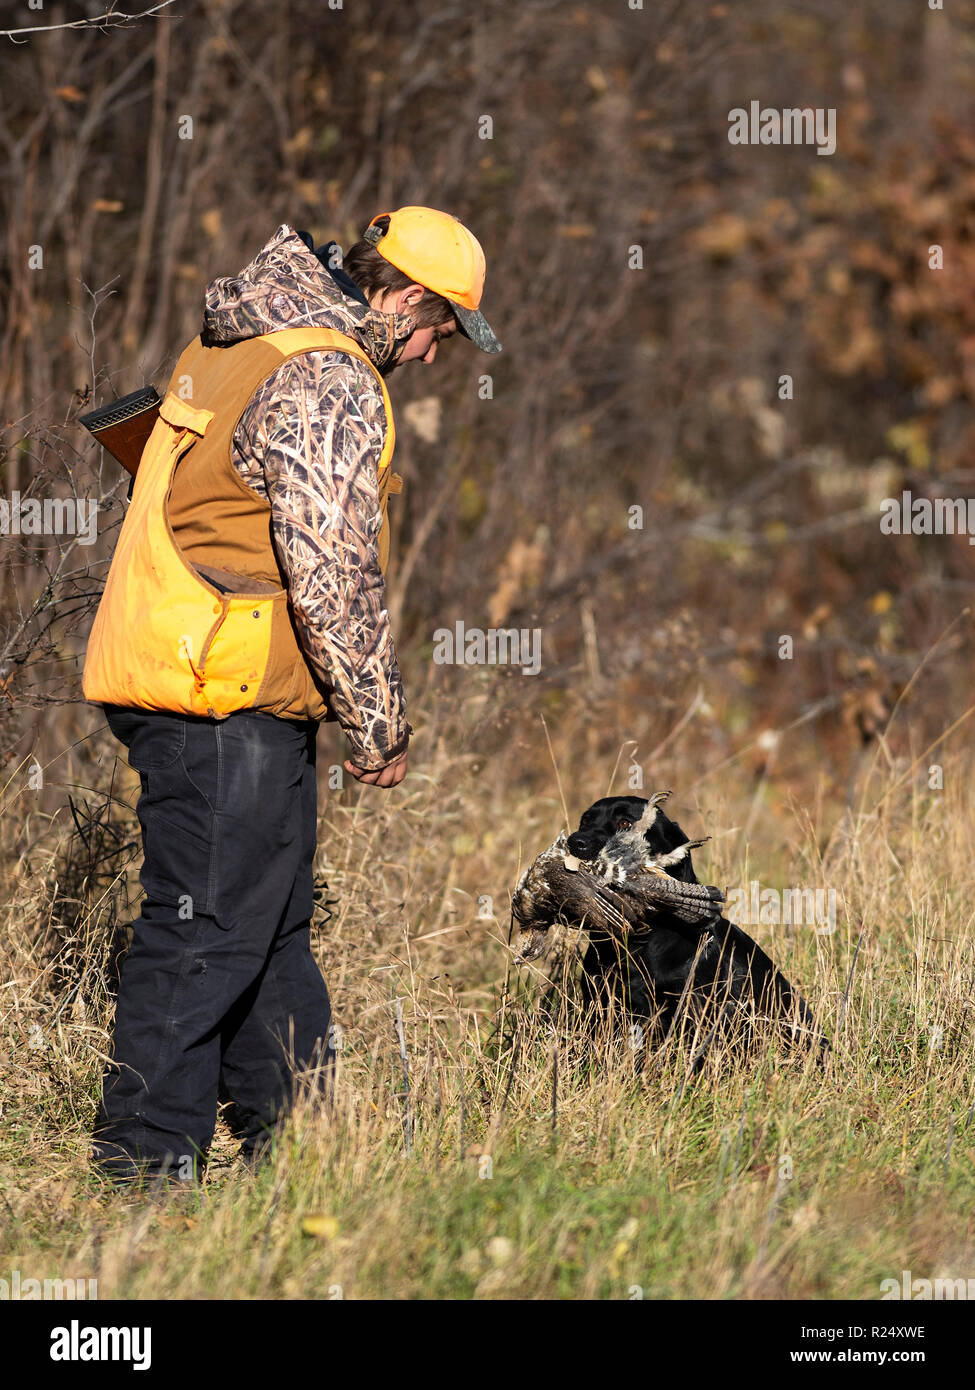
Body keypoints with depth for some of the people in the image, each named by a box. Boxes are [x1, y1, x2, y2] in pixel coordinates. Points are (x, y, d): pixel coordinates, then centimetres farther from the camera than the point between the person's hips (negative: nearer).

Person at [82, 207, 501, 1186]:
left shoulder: (233, 346, 16)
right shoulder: (329, 384, -16)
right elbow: (333, 575, -20)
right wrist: (378, 723, -11)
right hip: (227, 700, -10)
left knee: (273, 922, 18)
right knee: (206, 932, -6)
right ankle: (145, 1164, -3)